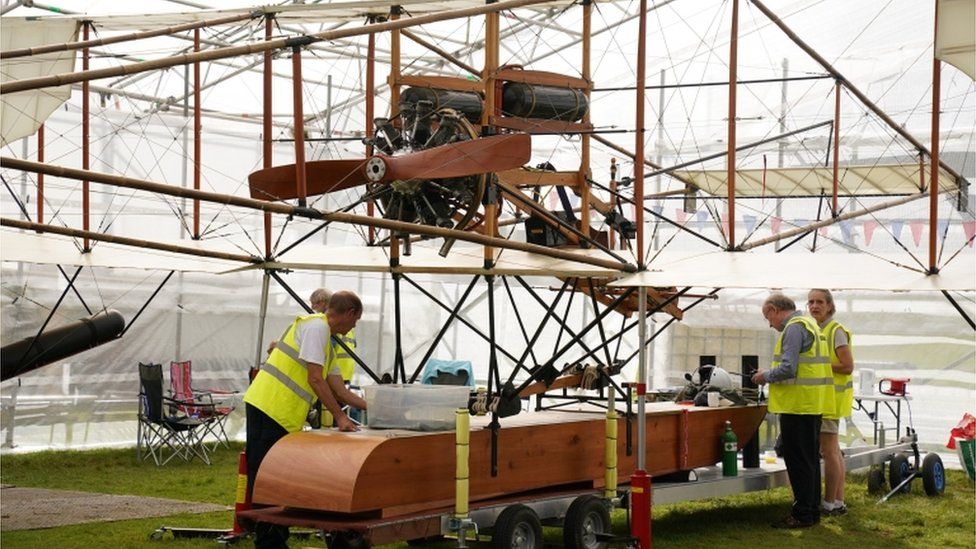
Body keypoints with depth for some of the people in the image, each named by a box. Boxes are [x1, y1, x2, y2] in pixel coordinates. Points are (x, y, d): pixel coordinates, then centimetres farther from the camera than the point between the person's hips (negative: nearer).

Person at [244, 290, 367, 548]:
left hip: (283, 417, 10)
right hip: (268, 408, -10)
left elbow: (339, 390, 25)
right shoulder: (316, 326, -8)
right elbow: (315, 380, -13)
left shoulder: (328, 344, 23)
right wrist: (339, 416, -9)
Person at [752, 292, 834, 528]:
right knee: (810, 458, 15)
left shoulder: (794, 328, -14)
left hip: (798, 403, -10)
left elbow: (788, 368, -22)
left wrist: (766, 376, -5)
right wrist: (771, 375, 17)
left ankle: (803, 514, -3)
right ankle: (812, 509, 22)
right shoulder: (809, 324, 19)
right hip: (813, 404, 10)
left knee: (798, 461, -5)